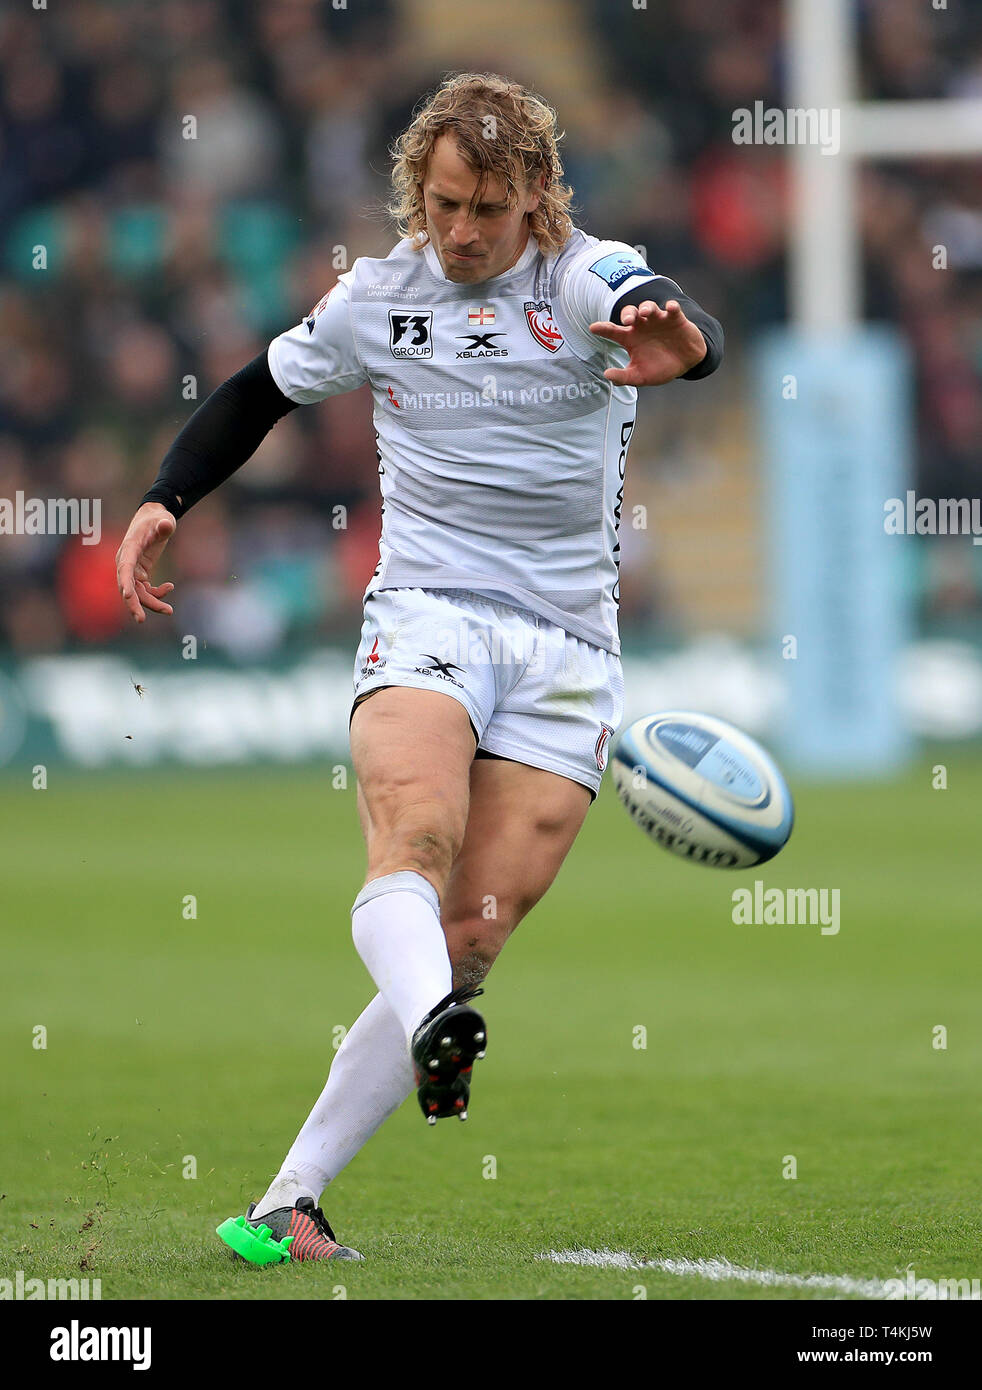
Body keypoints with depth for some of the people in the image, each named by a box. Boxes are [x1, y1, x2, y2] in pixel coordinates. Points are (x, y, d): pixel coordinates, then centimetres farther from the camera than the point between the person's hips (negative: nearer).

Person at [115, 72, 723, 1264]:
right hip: (424, 616, 1)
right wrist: (165, 501, 11)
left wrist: (678, 343, -53)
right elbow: (261, 391, 24)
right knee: (414, 841, -30)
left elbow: (664, 318, -28)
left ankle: (289, 1198, -4)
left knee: (472, 937, -7)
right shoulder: (377, 297, 7)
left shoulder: (586, 282, -4)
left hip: (565, 646, -1)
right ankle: (431, 1033, -58)